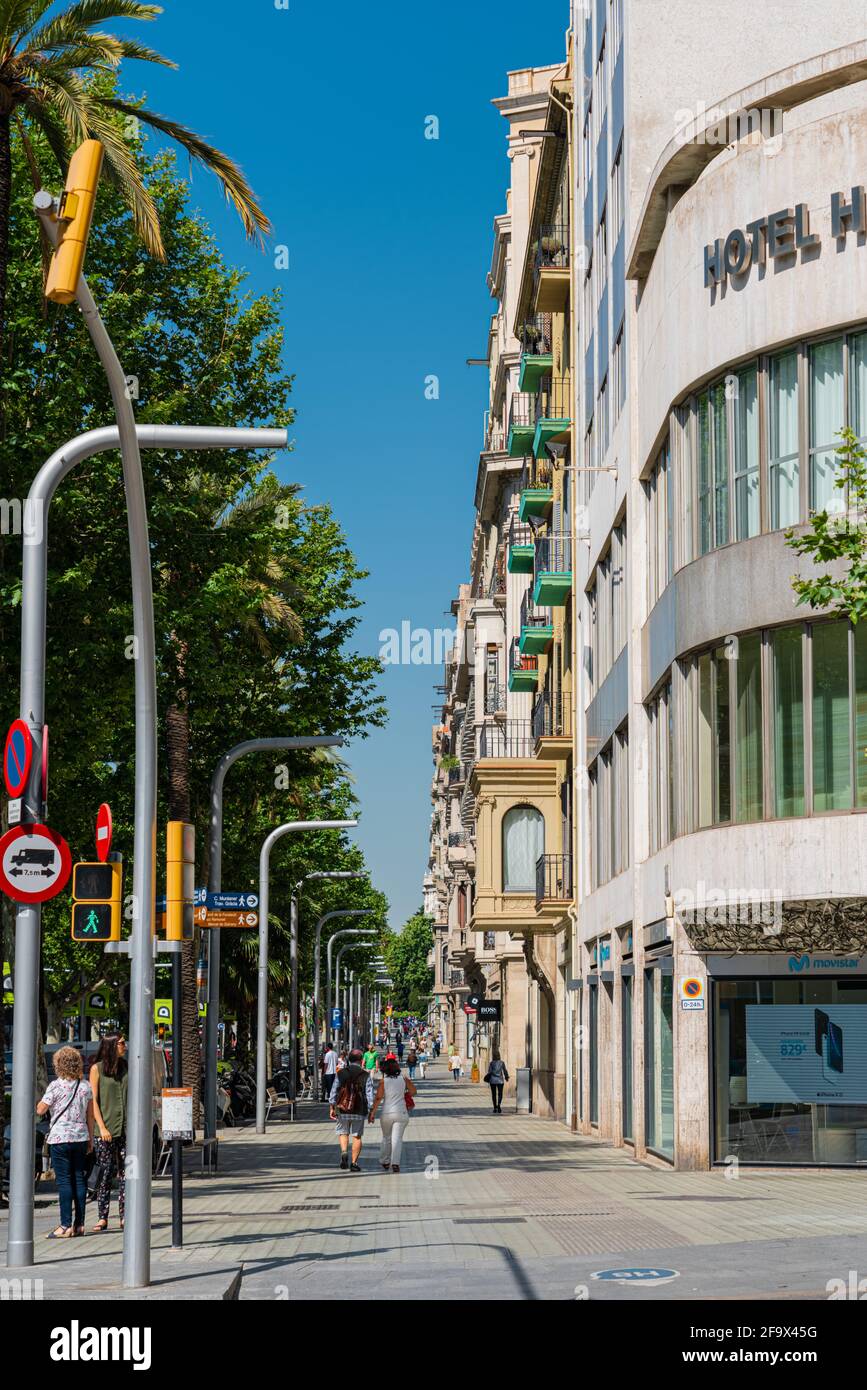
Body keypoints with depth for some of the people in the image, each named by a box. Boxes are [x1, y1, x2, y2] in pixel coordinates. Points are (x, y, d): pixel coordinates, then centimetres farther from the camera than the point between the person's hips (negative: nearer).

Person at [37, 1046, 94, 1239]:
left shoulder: (56, 1086, -10)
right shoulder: (86, 1086, 5)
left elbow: (40, 1110, -7)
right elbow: (90, 1115, 9)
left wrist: (43, 1099, 12)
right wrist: (91, 1139, 15)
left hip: (60, 1137, -5)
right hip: (81, 1136, 5)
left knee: (64, 1180, -4)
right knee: (79, 1179, 8)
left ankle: (66, 1226, -6)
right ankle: (79, 1224, 10)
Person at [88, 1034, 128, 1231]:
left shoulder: (126, 1067, 12)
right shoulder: (97, 1069, 0)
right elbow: (93, 1101, -3)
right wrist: (102, 1127, -11)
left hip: (126, 1127, 4)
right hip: (106, 1129, -3)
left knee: (126, 1172, -1)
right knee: (105, 1173, -2)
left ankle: (124, 1217, 2)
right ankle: (102, 1218, 2)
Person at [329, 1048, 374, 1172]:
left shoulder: (341, 1073, 0)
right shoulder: (365, 1075, -2)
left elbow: (334, 1091, -1)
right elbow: (370, 1094, -5)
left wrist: (332, 1108, 4)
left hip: (343, 1110, 1)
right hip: (359, 1111, 0)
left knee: (343, 1132, 17)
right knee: (357, 1136, 9)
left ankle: (344, 1152, -8)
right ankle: (354, 1163, 7)